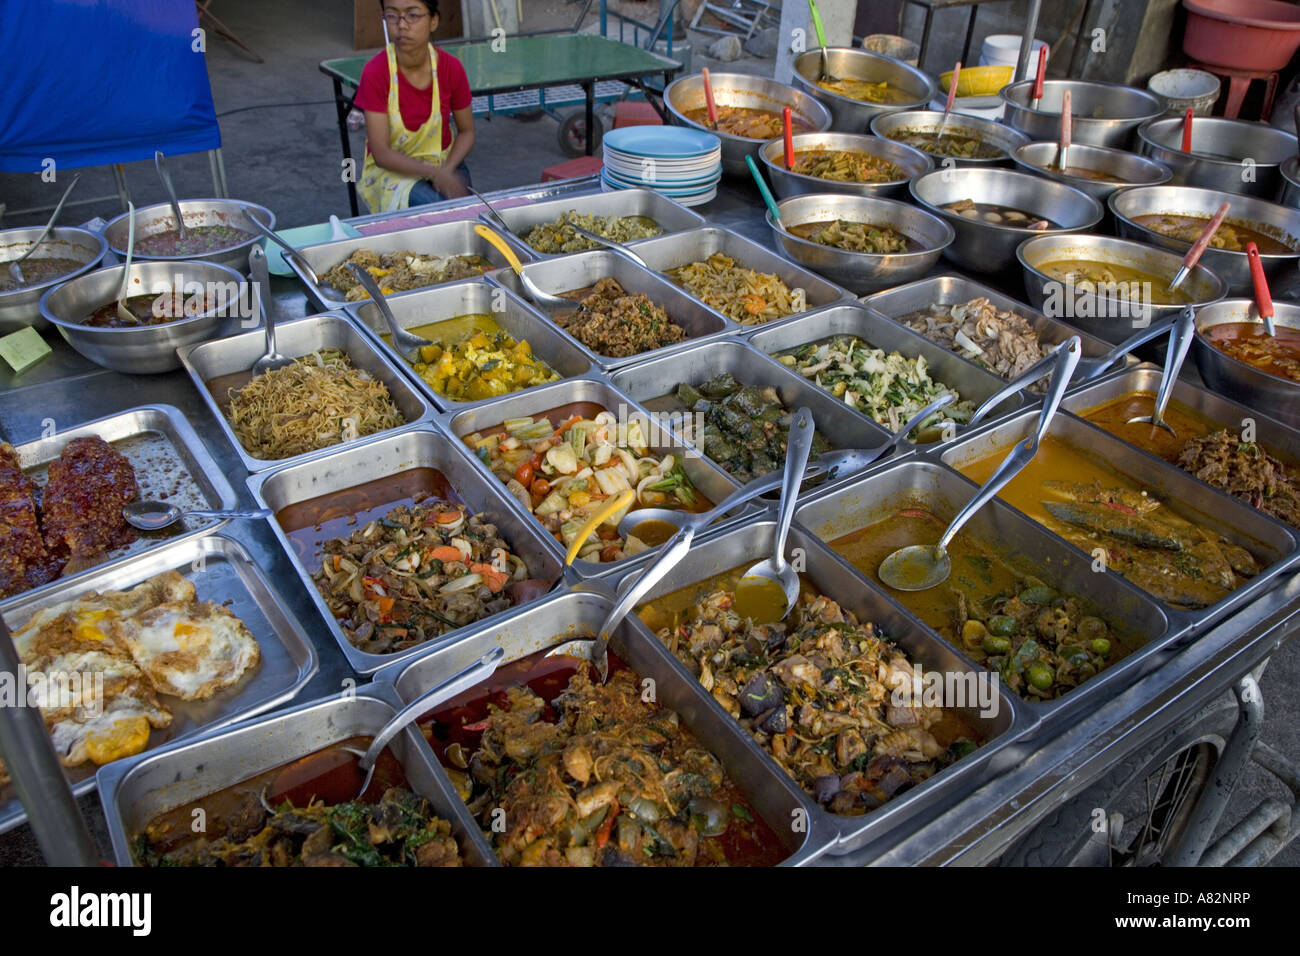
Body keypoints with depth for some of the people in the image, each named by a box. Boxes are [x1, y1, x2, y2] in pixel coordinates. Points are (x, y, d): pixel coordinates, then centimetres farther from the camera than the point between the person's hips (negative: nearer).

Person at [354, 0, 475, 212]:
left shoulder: (451, 67, -9)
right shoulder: (375, 73, -17)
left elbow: (467, 131, 2)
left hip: (444, 162, 3)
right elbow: (381, 154, -18)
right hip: (391, 170, -3)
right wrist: (434, 172, -30)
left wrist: (447, 170, -17)